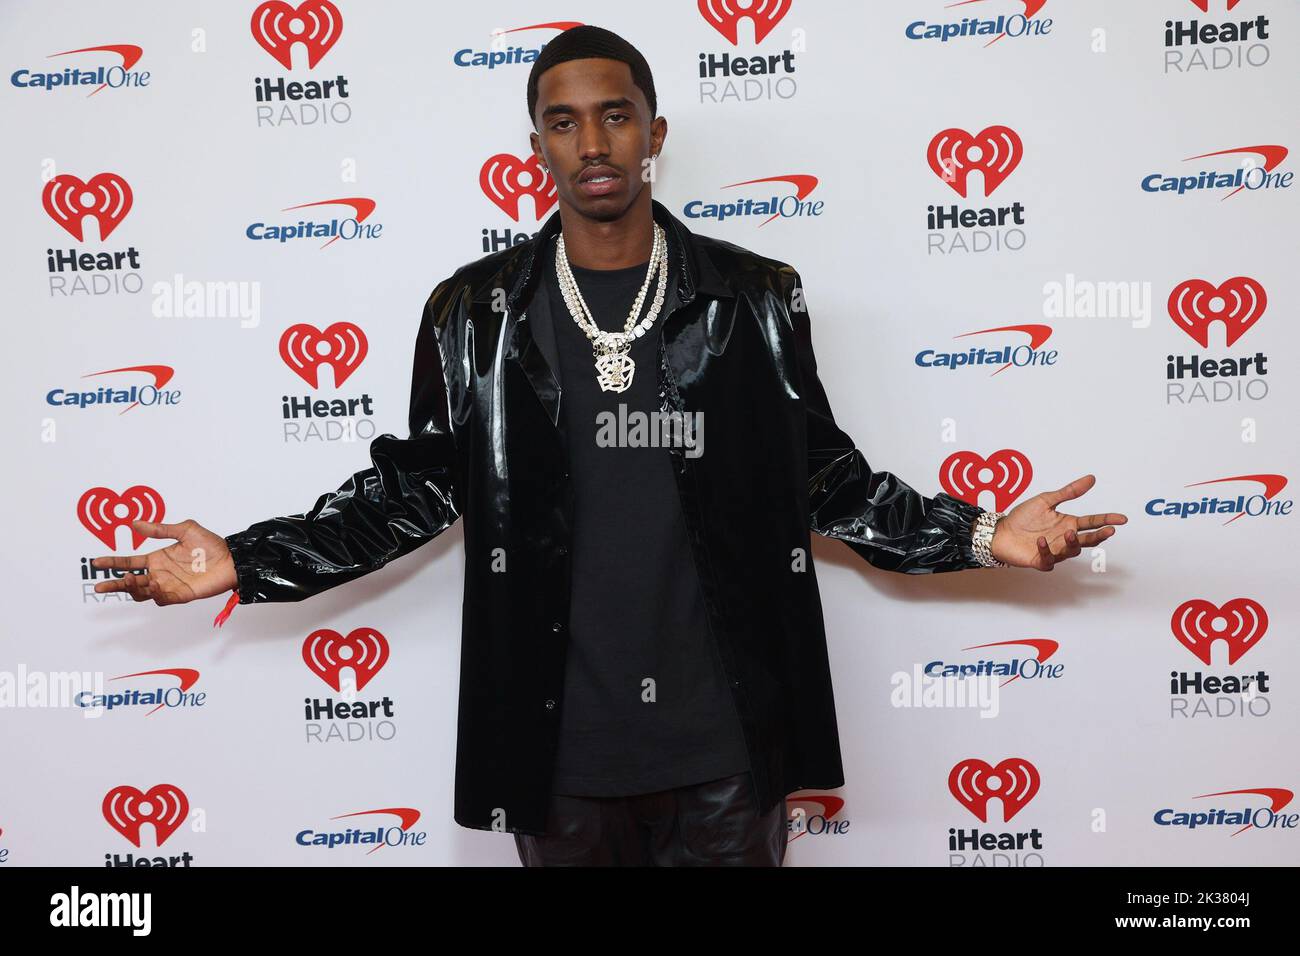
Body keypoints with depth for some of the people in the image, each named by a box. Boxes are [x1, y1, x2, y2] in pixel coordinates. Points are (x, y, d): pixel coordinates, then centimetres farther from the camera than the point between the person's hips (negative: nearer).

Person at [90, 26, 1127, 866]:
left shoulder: (754, 297, -1)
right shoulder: (476, 312, -1)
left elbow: (824, 476, 6)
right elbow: (414, 486, 4)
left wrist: (978, 534, -4)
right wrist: (244, 562, -4)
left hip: (726, 739, 0)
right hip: (560, 748, 1)